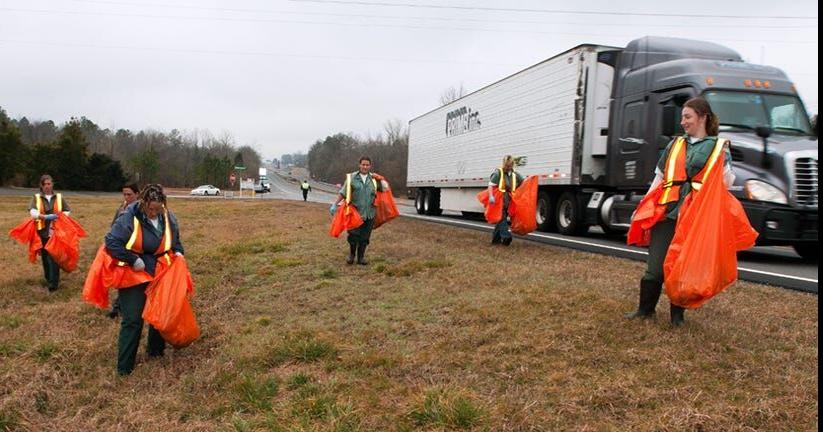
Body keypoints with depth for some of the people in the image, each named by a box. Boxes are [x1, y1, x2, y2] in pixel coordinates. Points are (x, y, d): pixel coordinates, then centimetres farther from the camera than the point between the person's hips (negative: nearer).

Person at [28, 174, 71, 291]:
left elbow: (68, 211, 14)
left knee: (54, 256, -9)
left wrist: (61, 216, -6)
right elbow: (32, 211, -12)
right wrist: (43, 216, -29)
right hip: (42, 232, 1)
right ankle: (48, 279, 27)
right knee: (45, 256, 10)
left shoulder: (59, 197, 8)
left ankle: (53, 282, -10)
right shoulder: (36, 198, 5)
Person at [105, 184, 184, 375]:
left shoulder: (168, 217, -3)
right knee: (132, 320, -4)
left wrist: (178, 252, -5)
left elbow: (175, 240, 14)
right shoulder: (129, 218, -21)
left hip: (159, 273, 5)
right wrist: (133, 260, -24)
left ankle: (156, 350, 36)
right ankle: (124, 367, 7)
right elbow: (111, 242, -20)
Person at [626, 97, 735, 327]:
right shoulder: (675, 144, 16)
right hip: (667, 211, 3)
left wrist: (724, 159, -18)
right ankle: (646, 308, 17)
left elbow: (726, 183, -2)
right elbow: (659, 177, 19)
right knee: (655, 266, 0)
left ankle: (678, 314, 21)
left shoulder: (717, 146, 7)